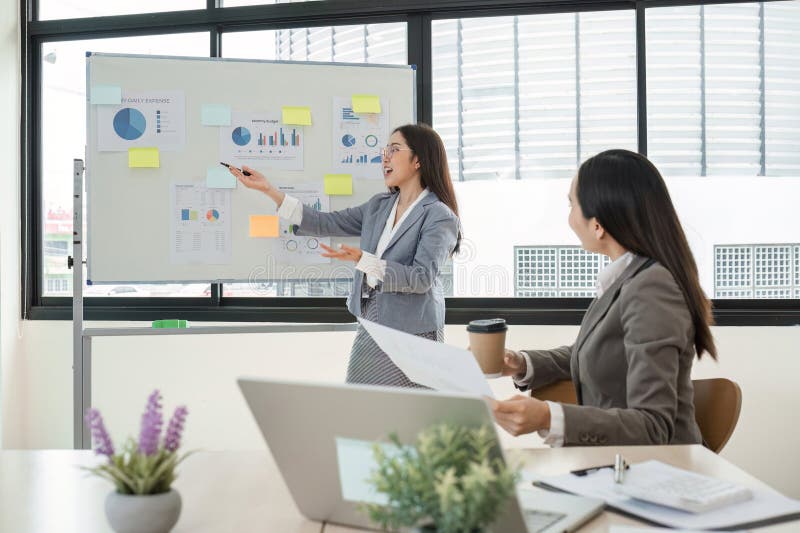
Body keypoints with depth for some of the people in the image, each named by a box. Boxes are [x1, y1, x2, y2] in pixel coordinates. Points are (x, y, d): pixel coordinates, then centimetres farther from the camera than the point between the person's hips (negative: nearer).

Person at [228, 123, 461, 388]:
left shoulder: (440, 216, -11)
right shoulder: (380, 205, 11)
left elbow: (422, 278, -19)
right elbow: (326, 223, 8)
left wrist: (362, 260, -27)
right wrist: (269, 190, 2)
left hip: (412, 333, -6)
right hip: (370, 328, 7)